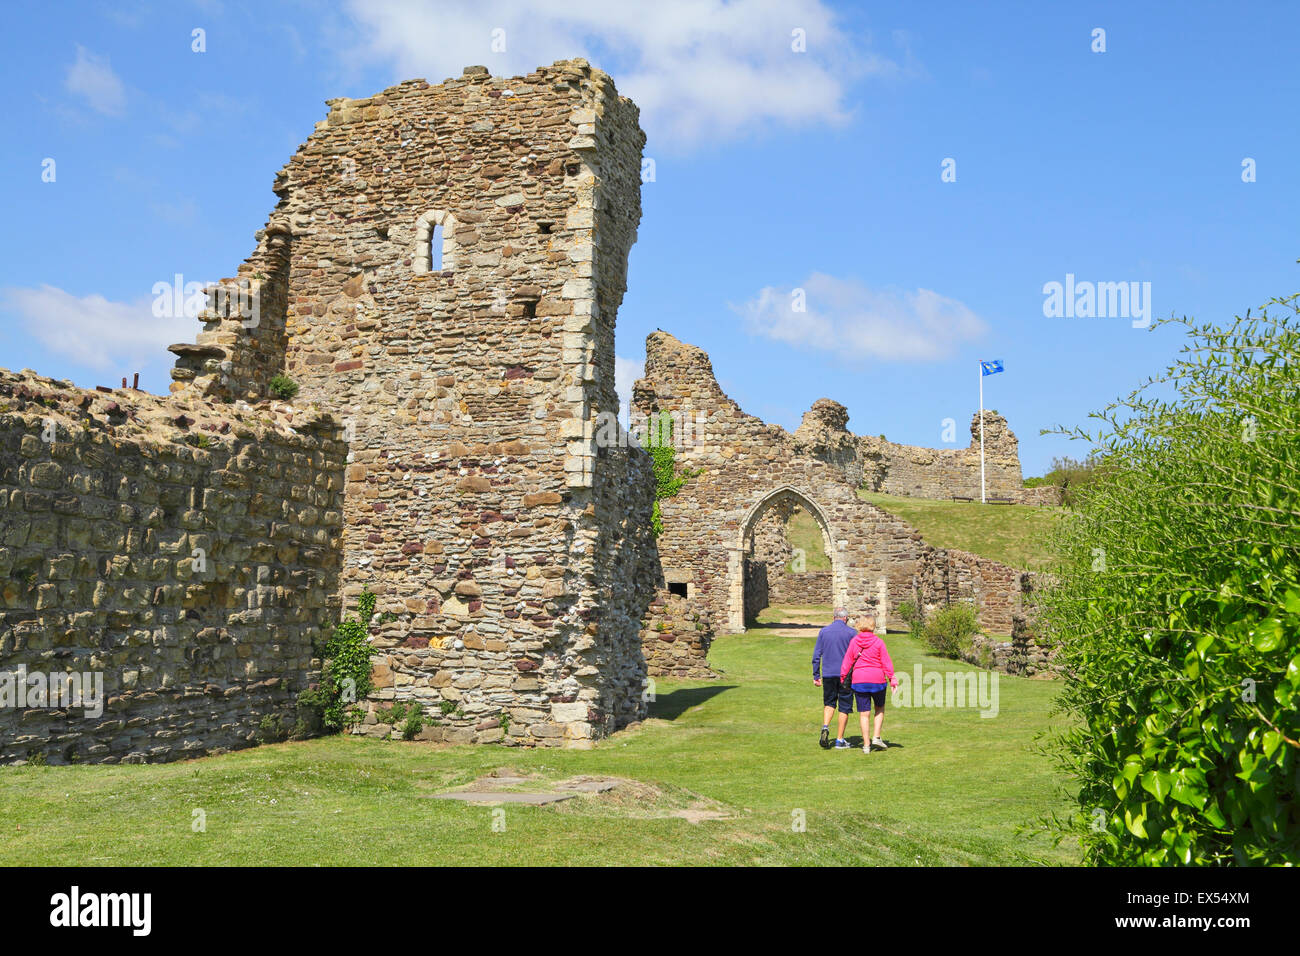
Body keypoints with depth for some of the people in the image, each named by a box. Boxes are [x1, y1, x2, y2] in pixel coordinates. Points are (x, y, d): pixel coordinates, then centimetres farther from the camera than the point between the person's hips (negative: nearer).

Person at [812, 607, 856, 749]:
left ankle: (825, 727, -8)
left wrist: (816, 675, 10)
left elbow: (816, 655, 5)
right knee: (844, 707, 6)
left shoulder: (823, 631, 6)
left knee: (829, 703, 17)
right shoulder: (851, 632, -2)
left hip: (828, 674, 2)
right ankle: (840, 740, 8)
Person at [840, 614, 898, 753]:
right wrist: (892, 679, 1)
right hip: (877, 679, -1)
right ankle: (877, 737, 9)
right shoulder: (878, 642, -6)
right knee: (880, 709, 20)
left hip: (859, 680, 1)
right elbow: (887, 662, -5)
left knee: (864, 714, 6)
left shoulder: (854, 641, -1)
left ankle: (866, 744, 7)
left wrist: (843, 678, 9)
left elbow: (847, 662, 1)